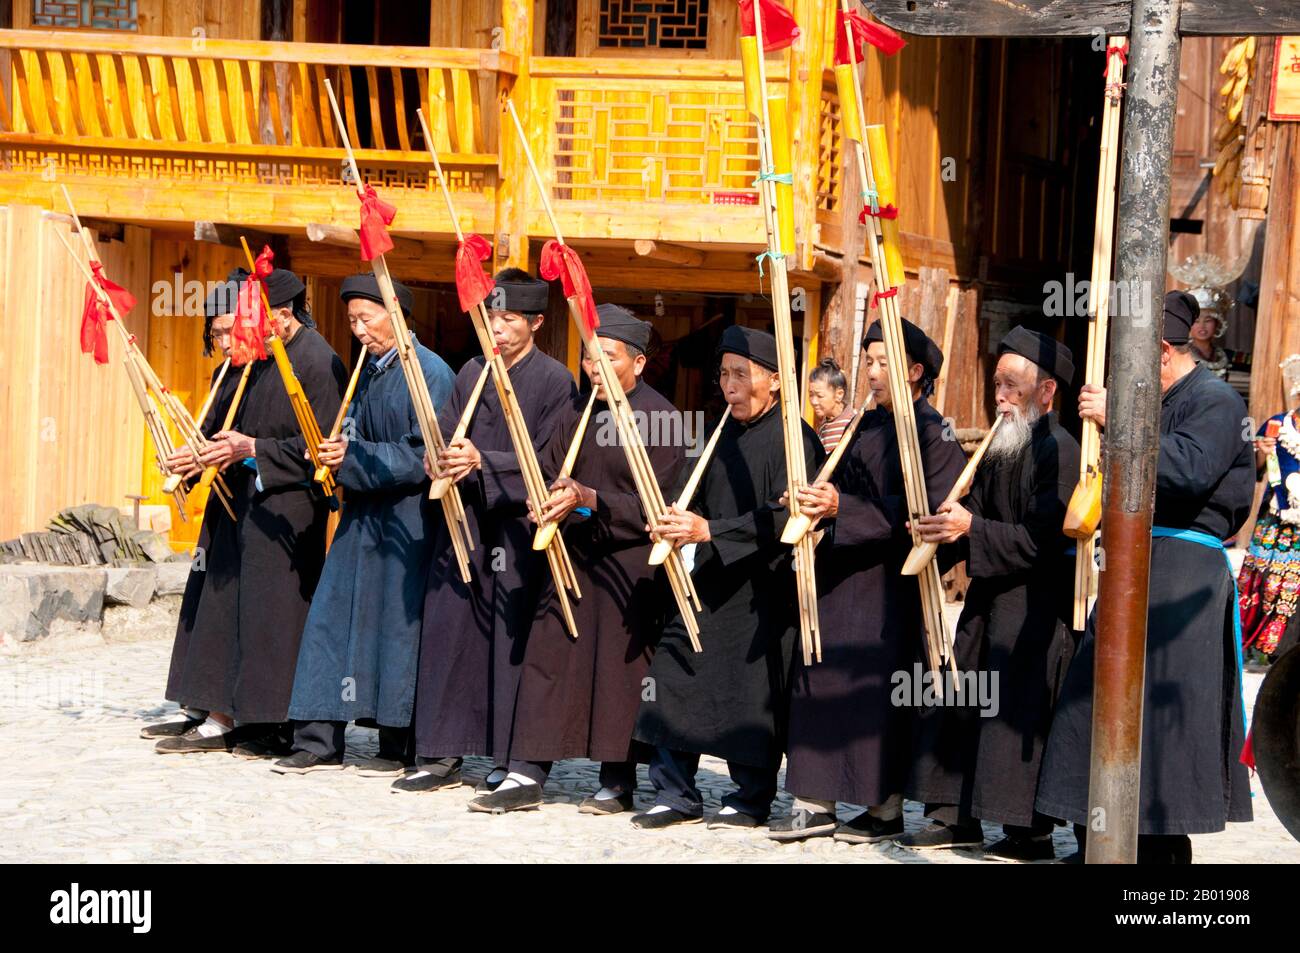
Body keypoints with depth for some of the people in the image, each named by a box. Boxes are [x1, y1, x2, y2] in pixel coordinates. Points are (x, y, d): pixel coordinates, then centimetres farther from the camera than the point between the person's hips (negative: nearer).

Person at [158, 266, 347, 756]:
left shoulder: (319, 362, -14)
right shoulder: (265, 357, 12)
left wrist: (255, 450, -18)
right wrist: (227, 447, 1)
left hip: (287, 509, -9)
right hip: (245, 503, 9)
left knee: (275, 614, -3)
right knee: (227, 605, 9)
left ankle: (278, 723, 6)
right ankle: (221, 719, 13)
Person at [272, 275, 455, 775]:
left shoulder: (430, 372, -11)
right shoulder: (368, 370, 13)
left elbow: (422, 455, -16)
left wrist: (354, 458, -18)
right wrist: (337, 449, -4)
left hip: (405, 521, -8)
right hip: (362, 513, 8)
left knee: (395, 621, -3)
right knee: (333, 616, 4)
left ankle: (398, 747, 6)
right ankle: (319, 738, 8)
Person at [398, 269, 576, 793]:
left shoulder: (555, 380, -4)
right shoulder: (471, 372, 13)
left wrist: (482, 462, -19)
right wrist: (438, 462, -12)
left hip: (519, 526, -5)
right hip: (465, 521, 5)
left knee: (511, 639, -2)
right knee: (447, 629, 3)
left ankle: (511, 759, 7)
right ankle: (442, 755, 9)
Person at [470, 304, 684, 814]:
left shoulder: (660, 418, -9)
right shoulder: (576, 415, 11)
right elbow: (546, 474, 15)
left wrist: (589, 500, -21)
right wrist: (547, 502, -7)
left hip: (631, 565, -6)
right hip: (573, 556, 6)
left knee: (620, 667, -1)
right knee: (547, 657, 1)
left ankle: (618, 782, 11)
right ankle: (526, 776, 4)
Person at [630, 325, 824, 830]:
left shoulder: (794, 439, -10)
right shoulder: (727, 435, 16)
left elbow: (783, 518, -20)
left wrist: (709, 531, -23)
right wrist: (680, 522, 4)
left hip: (762, 593, -8)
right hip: (710, 583, 8)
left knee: (752, 690, -3)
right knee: (674, 674, 2)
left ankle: (751, 800, 10)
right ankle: (676, 793, 9)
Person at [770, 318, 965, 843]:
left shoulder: (930, 433, -9)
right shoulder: (865, 426, 16)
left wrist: (842, 509, -23)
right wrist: (817, 500, 2)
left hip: (889, 579, -8)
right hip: (838, 574, 8)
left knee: (879, 687, -4)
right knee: (820, 678, 5)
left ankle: (887, 805, 6)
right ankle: (816, 803, 9)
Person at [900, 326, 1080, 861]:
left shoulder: (1059, 451, -14)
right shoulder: (998, 449, 13)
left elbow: (1042, 539, -21)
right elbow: (976, 510, 15)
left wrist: (970, 529, -25)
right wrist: (947, 527, -6)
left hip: (1035, 604, -9)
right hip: (989, 597, 9)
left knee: (1018, 710, -7)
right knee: (960, 700, 10)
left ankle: (1030, 832, 0)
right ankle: (957, 818, 18)